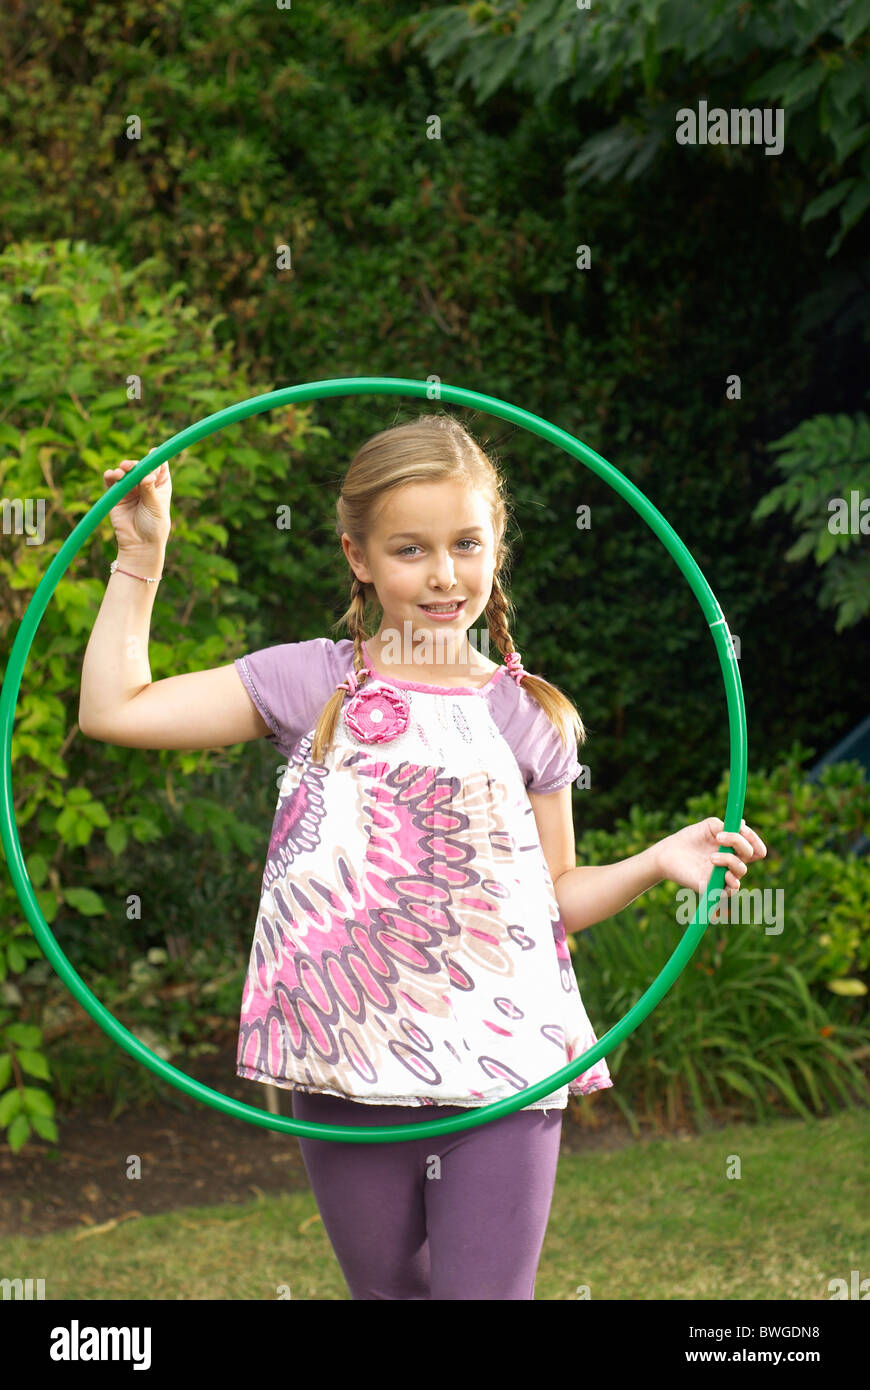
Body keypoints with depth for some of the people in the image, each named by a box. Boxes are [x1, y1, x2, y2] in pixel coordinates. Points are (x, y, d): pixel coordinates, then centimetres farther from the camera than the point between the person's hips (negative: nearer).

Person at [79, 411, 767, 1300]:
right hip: (348, 1074, 1)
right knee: (385, 1291, 16)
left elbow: (555, 894, 9)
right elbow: (115, 709, 1)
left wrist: (659, 861, -6)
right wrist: (139, 561, 1)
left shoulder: (527, 716, 4)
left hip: (498, 1071, -1)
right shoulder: (312, 684, 2)